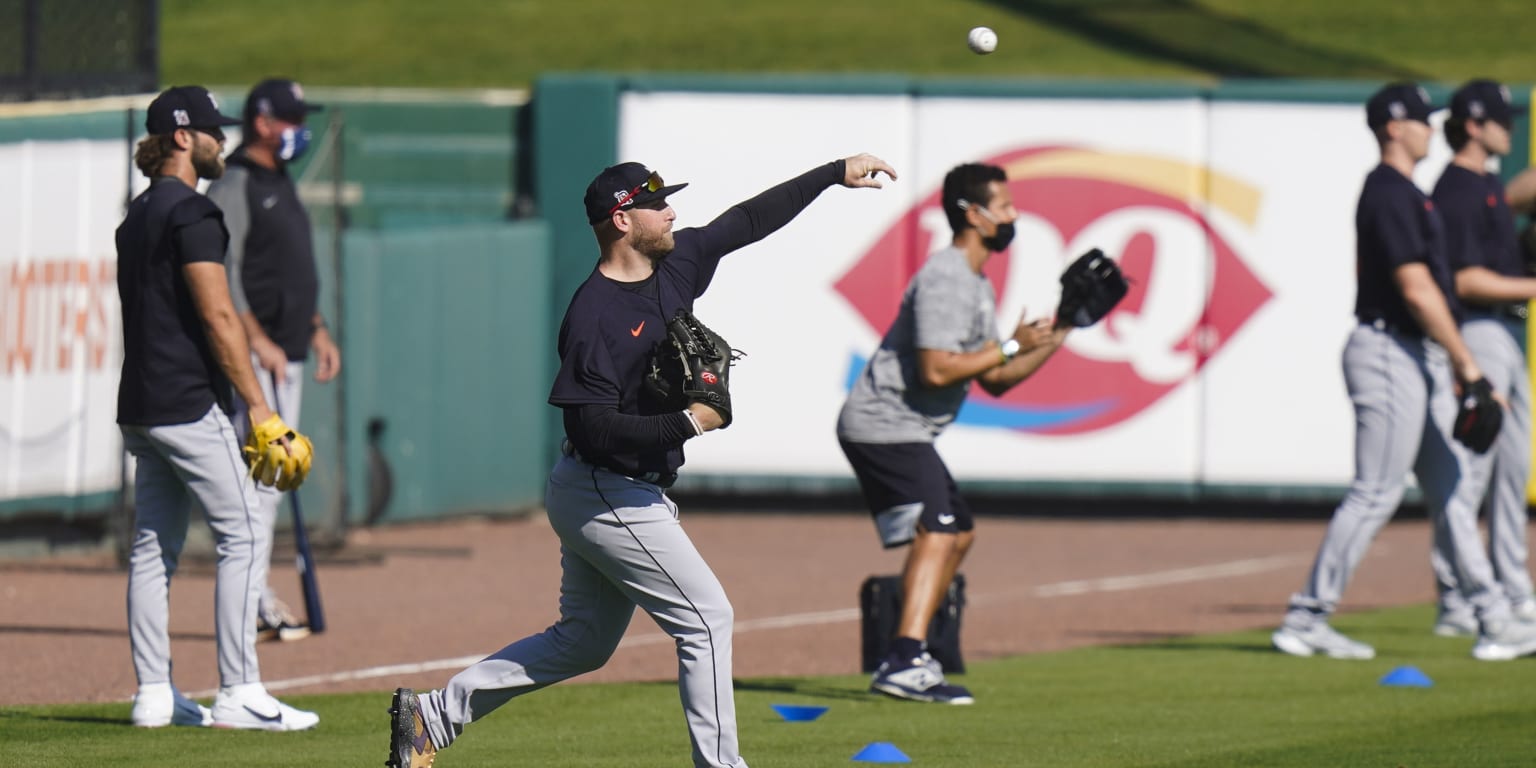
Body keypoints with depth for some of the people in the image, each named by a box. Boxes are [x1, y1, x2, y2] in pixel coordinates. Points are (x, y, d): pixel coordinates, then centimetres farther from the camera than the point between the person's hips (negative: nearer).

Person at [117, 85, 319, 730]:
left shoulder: (137, 216, 17)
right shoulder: (191, 213, -12)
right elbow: (217, 316, -17)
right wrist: (257, 405, -17)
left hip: (140, 405, 10)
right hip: (187, 404, -10)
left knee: (155, 546, 9)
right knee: (243, 534, -7)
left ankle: (153, 694, 9)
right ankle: (238, 693, -11)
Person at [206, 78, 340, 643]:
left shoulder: (280, 186, 18)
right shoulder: (233, 189, -11)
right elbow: (222, 273, -19)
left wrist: (316, 329, 21)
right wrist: (258, 340, -25)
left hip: (287, 352, 10)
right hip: (253, 353, -10)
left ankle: (252, 598, 13)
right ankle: (254, 599, -12)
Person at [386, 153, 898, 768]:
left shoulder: (674, 264, 3)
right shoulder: (594, 315, -22)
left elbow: (749, 220, 14)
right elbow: (593, 427, -26)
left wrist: (836, 174, 12)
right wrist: (688, 423, -24)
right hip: (609, 501, -10)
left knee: (584, 642, 17)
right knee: (707, 617, -6)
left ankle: (433, 714, 20)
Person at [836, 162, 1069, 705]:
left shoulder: (977, 285, 17)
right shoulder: (945, 279, -16)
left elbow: (993, 381, 19)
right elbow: (936, 370, -26)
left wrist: (1053, 339, 11)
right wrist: (1011, 347, -17)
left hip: (901, 433, 11)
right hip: (884, 426, -11)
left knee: (958, 532, 21)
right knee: (938, 529, -25)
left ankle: (903, 661, 23)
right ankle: (905, 663, -39)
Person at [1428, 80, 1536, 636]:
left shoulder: (1489, 186, 17)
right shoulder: (1454, 192, -14)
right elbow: (1465, 279, -20)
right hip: (1478, 334, -10)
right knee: (1469, 468, -9)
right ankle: (1455, 604, -7)